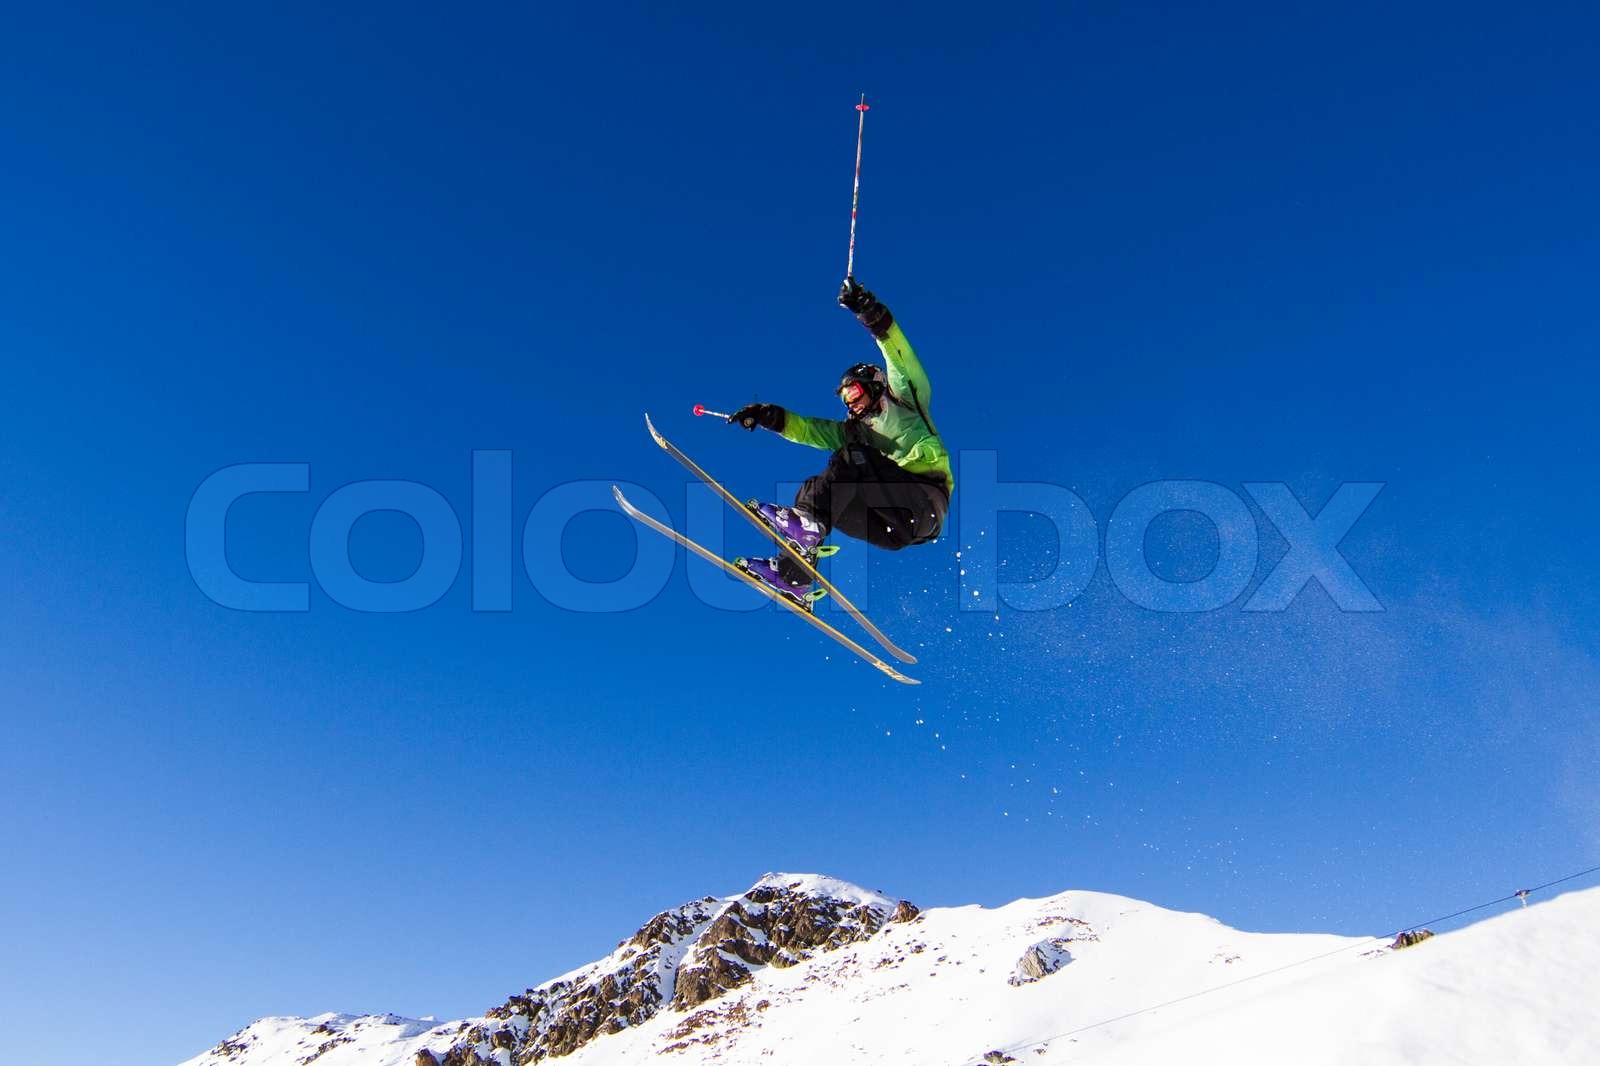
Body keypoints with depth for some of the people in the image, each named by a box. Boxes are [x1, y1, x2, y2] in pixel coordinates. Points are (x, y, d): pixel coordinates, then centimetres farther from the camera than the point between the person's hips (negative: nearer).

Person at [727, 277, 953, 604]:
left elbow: (902, 361, -6)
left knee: (850, 457, -21)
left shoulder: (904, 403, 11)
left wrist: (870, 312, -19)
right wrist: (767, 416, 2)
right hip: (897, 530, 7)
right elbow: (807, 428, 18)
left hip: (926, 502, -6)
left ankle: (807, 521, -36)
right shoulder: (851, 430, 28)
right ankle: (792, 576, -14)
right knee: (815, 489, -3)